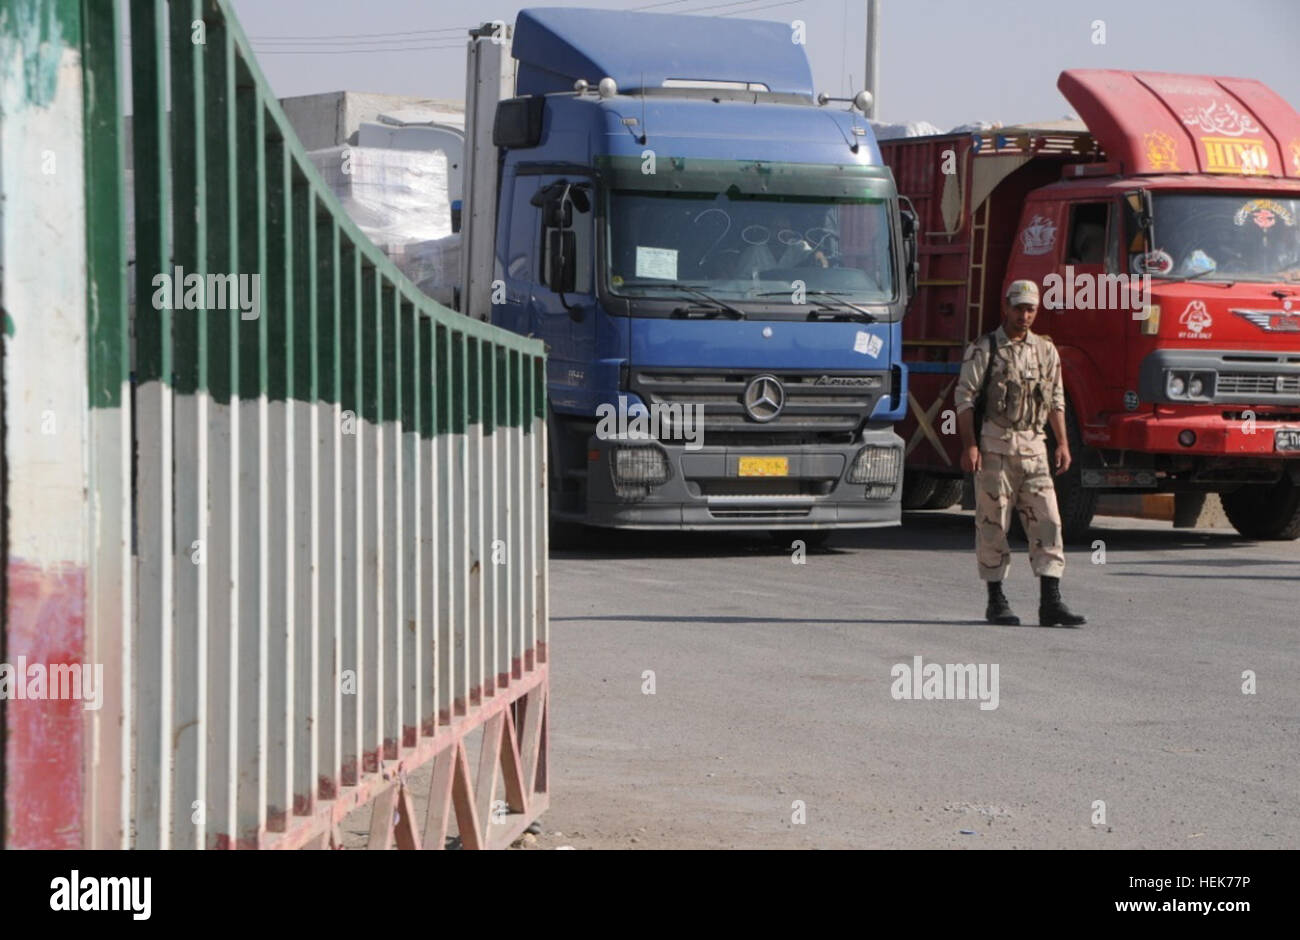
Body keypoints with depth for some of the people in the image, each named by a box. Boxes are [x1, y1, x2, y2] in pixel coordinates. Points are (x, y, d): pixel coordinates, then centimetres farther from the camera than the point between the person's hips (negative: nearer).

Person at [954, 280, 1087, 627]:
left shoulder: (1046, 351, 13)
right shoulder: (983, 350, 0)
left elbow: (1056, 400, 18)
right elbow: (965, 399, -4)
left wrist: (1063, 443, 9)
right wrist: (969, 445, -13)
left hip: (1033, 446, 4)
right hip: (994, 445, -4)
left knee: (1047, 521, -5)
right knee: (993, 524, 0)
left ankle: (1051, 602, -7)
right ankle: (996, 602, 9)